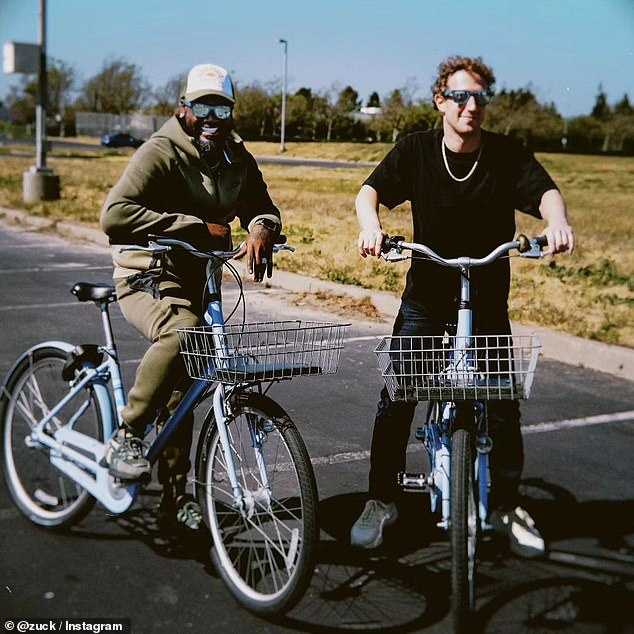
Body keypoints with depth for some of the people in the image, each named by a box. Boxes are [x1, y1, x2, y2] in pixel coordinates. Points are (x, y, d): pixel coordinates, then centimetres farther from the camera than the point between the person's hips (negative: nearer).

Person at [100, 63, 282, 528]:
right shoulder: (162, 152, -17)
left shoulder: (238, 160, 4)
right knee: (180, 330, -39)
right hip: (147, 276, -7)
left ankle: (176, 495, 28)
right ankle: (127, 438, -21)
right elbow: (115, 215, -28)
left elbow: (262, 207, 8)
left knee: (181, 389, 13)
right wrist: (196, 227, -32)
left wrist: (261, 231, -18)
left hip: (195, 279, 7)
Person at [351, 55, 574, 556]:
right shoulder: (417, 150, -6)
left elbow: (544, 191, -20)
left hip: (487, 300, 1)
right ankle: (382, 500, 13)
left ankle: (507, 505, 22)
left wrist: (557, 220, -44)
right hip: (425, 297, 0)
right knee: (395, 398, -4)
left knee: (503, 403, 2)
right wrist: (371, 225, -39)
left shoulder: (508, 155, -6)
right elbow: (371, 190, -17)